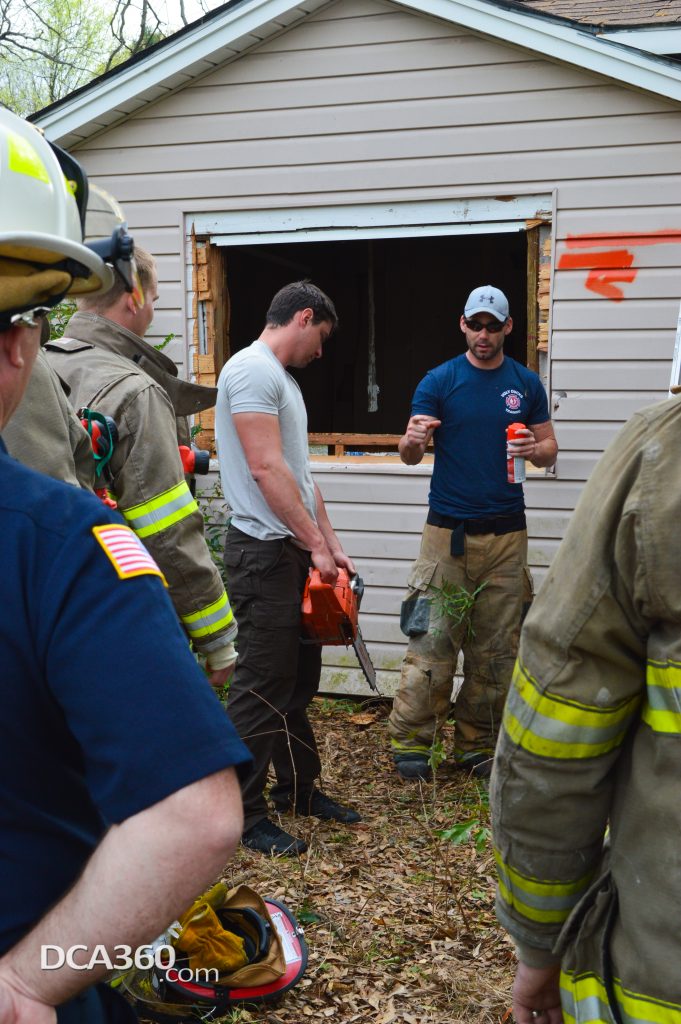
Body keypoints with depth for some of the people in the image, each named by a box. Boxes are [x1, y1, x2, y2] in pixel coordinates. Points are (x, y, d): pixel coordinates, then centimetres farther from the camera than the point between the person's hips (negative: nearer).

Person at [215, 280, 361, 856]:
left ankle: (299, 788, 30)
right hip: (264, 552, -10)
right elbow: (266, 469, -20)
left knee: (299, 679, 17)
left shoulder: (281, 378, 20)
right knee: (263, 686, -5)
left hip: (296, 551, 10)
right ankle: (245, 813, 4)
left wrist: (331, 544, 15)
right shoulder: (253, 370, -12)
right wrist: (315, 544, -17)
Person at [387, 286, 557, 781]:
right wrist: (413, 440, -26)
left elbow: (549, 448, 13)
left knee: (496, 647, 6)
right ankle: (411, 742, 5)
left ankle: (477, 745, 17)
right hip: (449, 530, -2)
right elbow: (410, 456, -2)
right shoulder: (439, 381, 2)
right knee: (432, 639, -6)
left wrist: (536, 450, -10)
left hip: (507, 532, 3)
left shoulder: (526, 383, 9)